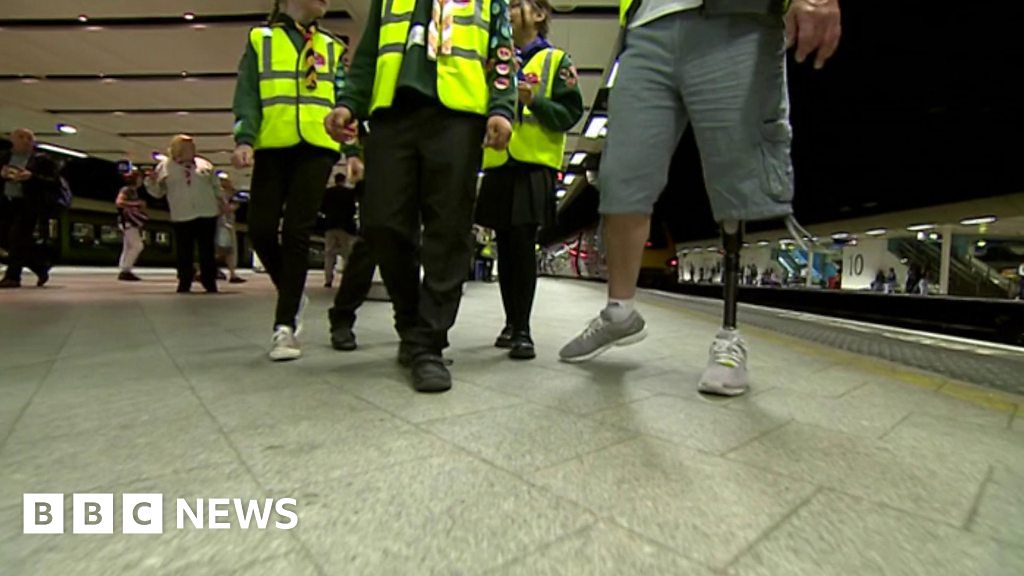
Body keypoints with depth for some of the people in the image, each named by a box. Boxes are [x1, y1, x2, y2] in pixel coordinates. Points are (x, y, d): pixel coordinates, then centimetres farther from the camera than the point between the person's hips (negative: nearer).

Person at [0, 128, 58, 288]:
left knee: (18, 238, -12)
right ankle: (41, 266, 20)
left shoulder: (42, 159, 2)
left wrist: (32, 177, -19)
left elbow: (55, 183, -6)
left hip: (28, 204, -5)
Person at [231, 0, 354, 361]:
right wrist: (244, 139, -9)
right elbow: (247, 95, 7)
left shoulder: (333, 48, 20)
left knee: (297, 234, -7)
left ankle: (285, 325, -3)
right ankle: (293, 294, 18)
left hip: (316, 147, 0)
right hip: (272, 147, 1)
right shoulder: (260, 39, 17)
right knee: (261, 229, -8)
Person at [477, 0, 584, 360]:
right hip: (498, 164, 5)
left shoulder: (557, 60, 10)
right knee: (505, 247, 4)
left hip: (535, 165, -5)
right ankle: (511, 323, 14)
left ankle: (523, 330, -8)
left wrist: (532, 100, -15)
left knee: (523, 245, -13)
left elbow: (571, 113, -1)